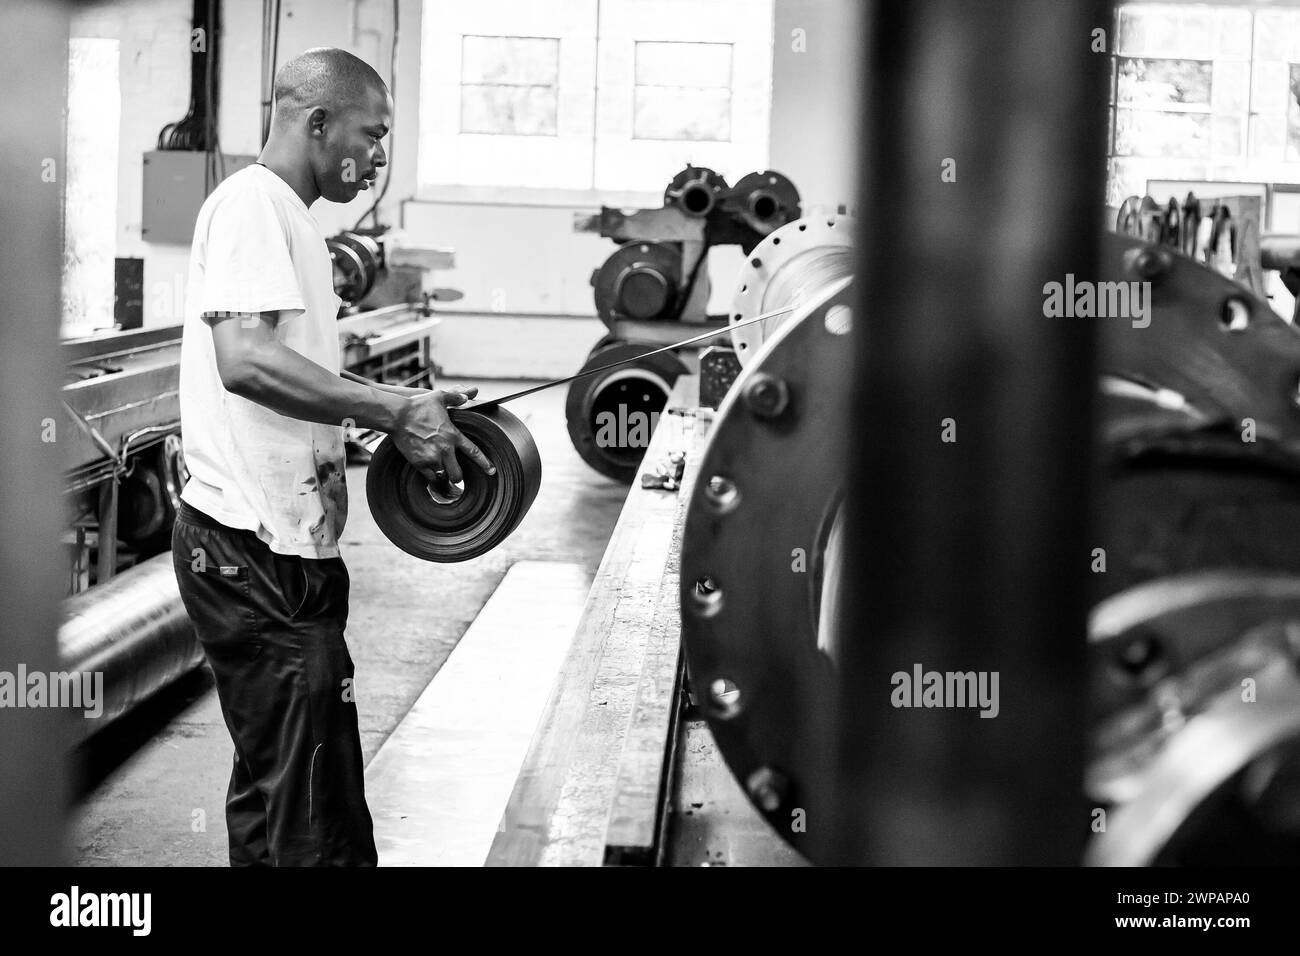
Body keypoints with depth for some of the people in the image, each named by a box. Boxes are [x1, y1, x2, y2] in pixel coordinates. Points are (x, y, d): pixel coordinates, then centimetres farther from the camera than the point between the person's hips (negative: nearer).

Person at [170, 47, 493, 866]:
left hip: (289, 544, 11)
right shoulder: (251, 203, -12)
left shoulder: (288, 216, 19)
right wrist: (393, 410, -23)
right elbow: (245, 358, -25)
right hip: (254, 550, -11)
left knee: (277, 785, 16)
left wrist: (402, 410, 13)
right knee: (313, 815, -8)